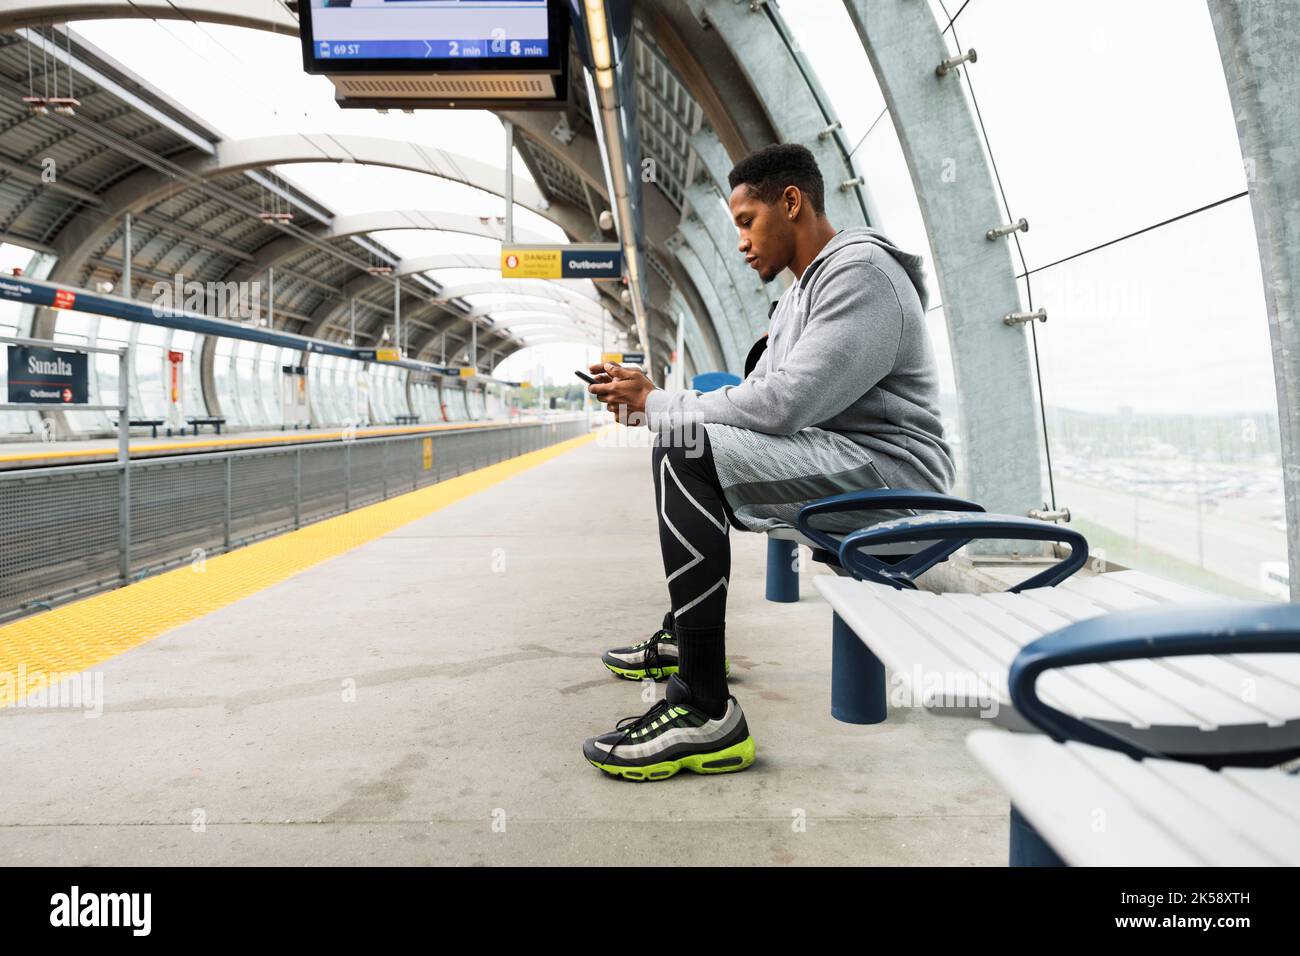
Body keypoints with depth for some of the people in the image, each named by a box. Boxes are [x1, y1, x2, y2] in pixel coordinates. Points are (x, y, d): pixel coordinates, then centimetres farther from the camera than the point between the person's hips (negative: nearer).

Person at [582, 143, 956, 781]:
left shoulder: (861, 272, -13)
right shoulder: (798, 297, 20)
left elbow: (781, 404, -24)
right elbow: (753, 396, 16)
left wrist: (656, 404, -13)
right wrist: (644, 397, 4)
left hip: (886, 468, -11)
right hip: (831, 460, 11)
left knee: (686, 453, -28)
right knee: (682, 447, 21)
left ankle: (706, 713, -28)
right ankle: (679, 636, 28)